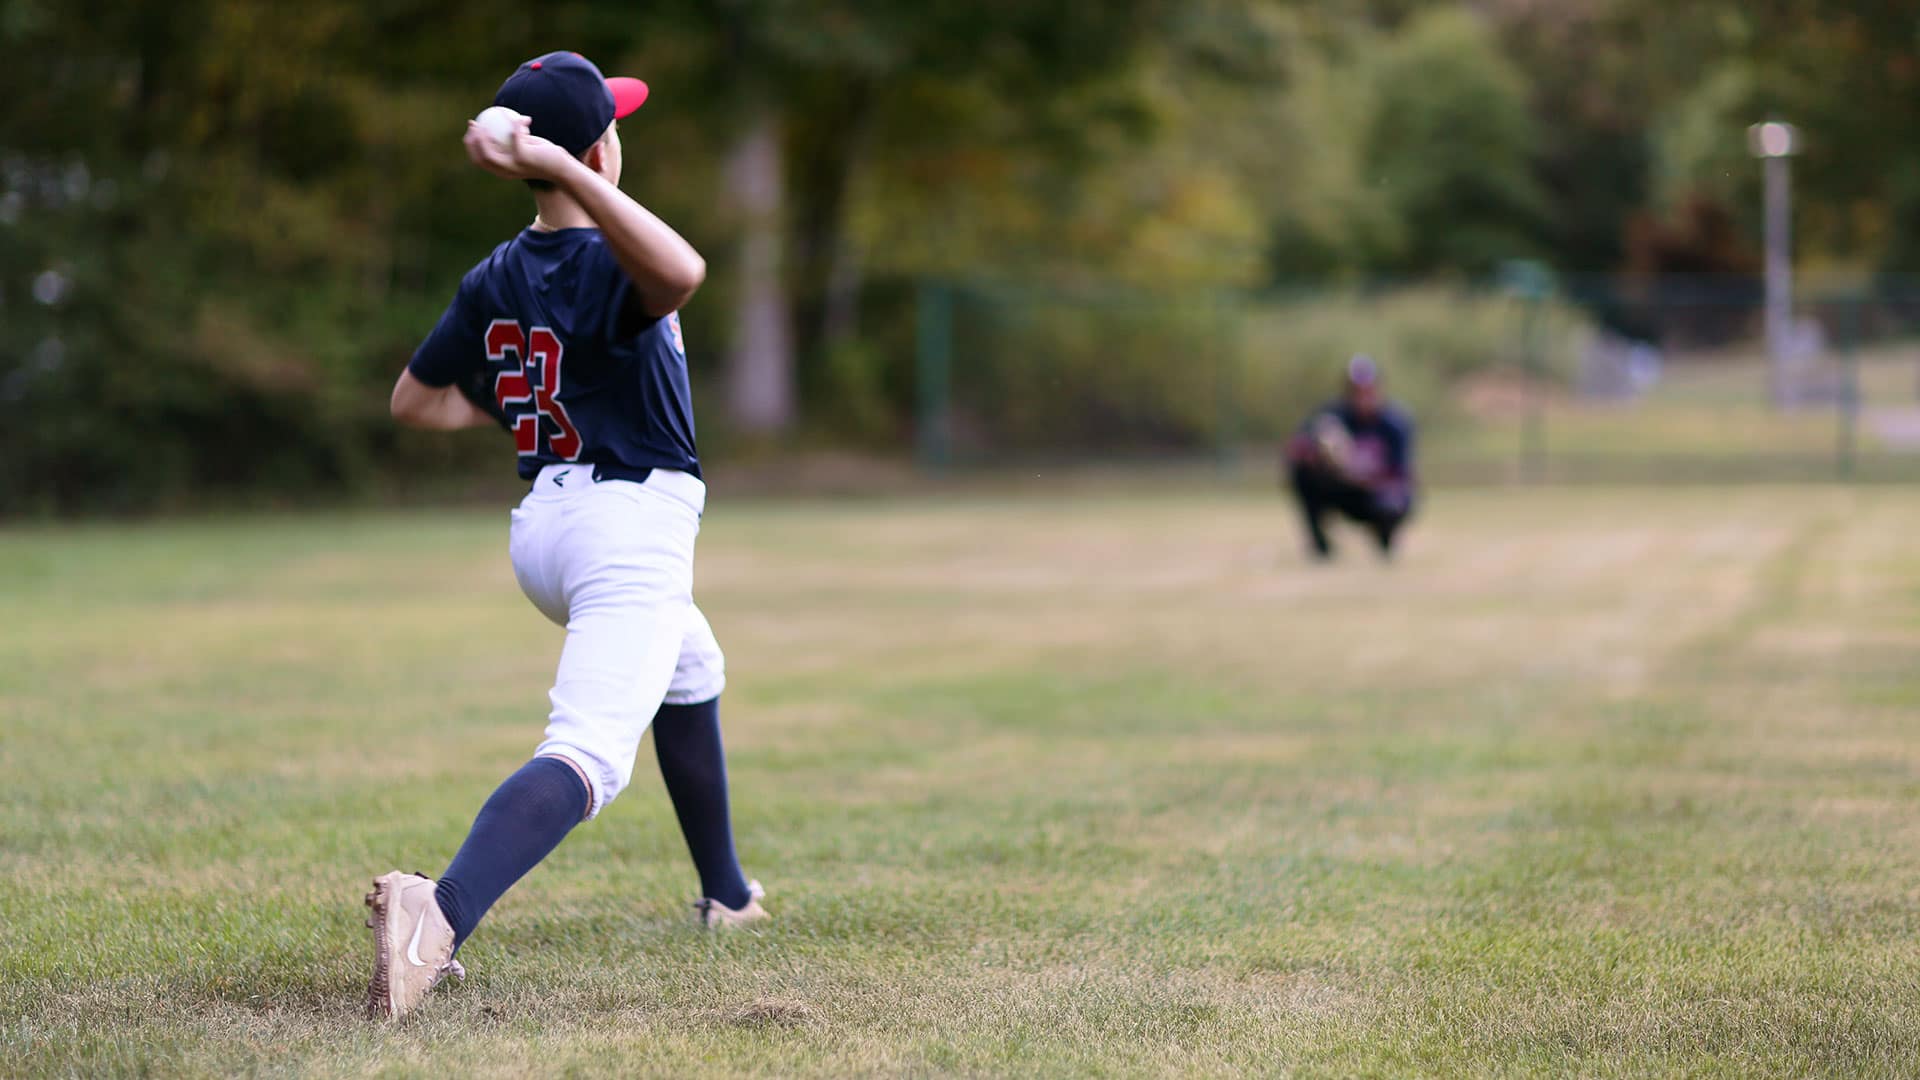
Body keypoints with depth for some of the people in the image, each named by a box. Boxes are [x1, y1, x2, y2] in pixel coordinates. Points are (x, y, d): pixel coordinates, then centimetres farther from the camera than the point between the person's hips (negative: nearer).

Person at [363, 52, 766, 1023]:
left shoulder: (497, 278, 5)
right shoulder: (607, 265, -16)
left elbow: (414, 401, 12)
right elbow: (683, 272, -41)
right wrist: (561, 170, -41)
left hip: (539, 531, 9)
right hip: (631, 529, -9)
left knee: (690, 668, 34)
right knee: (586, 757, -21)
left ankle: (725, 894, 41)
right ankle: (442, 911, -45)